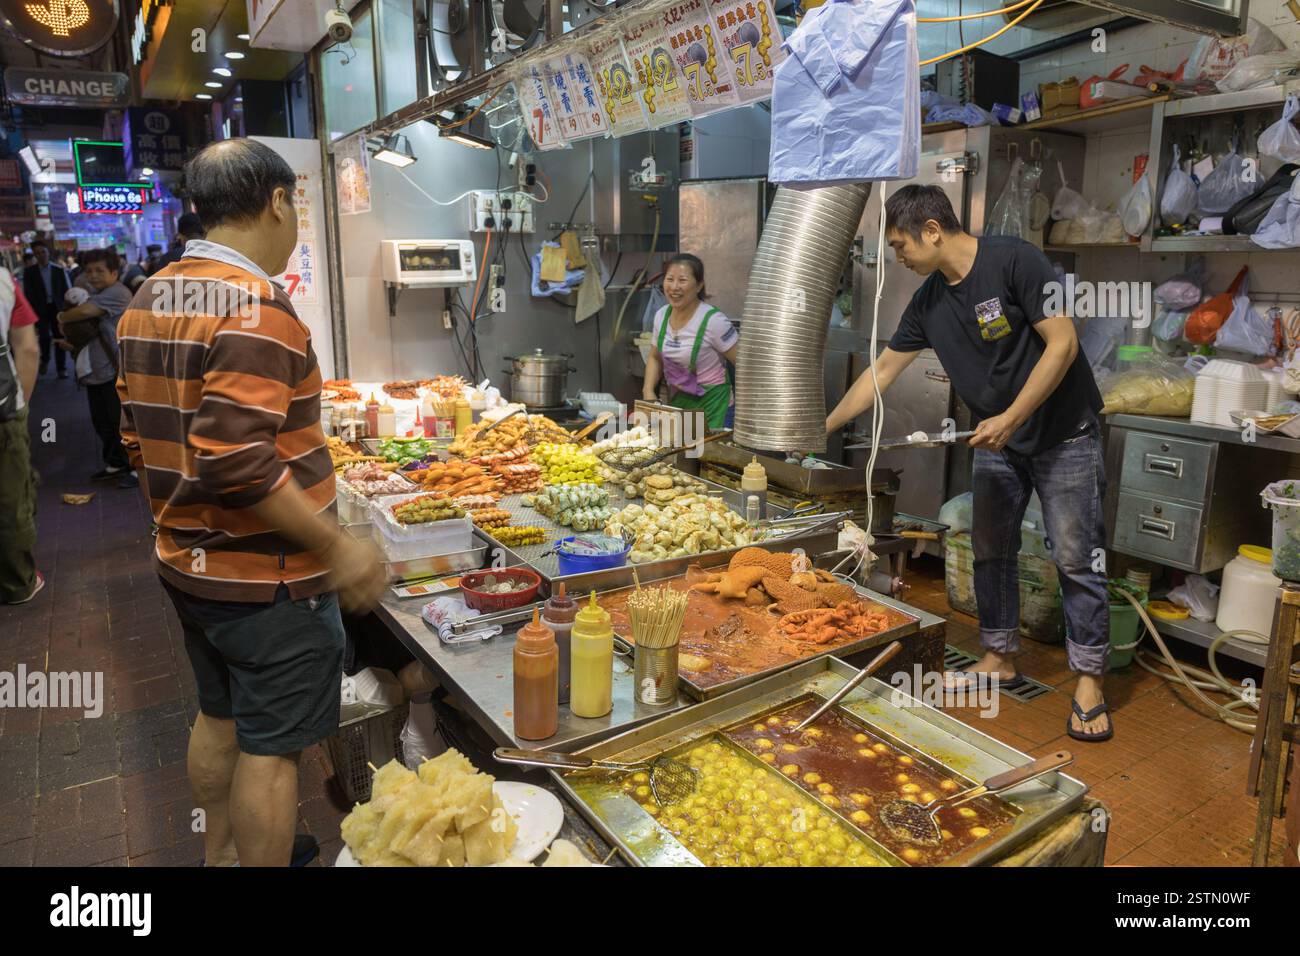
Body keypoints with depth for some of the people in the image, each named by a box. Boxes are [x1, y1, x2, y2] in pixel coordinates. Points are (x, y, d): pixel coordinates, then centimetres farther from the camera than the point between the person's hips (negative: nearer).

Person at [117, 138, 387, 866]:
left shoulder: (149, 299, 7)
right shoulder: (256, 305, -22)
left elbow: (143, 437, 13)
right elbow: (238, 462, -28)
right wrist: (338, 547, -22)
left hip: (187, 561, 9)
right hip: (267, 578, -9)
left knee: (219, 717, 24)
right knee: (270, 745, 6)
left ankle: (223, 851, 42)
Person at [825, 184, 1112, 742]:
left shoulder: (1014, 261, -17)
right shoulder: (928, 302, 2)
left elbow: (1063, 343, -19)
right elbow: (882, 372, 9)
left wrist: (1011, 418, -23)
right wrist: (823, 428, 8)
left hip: (1063, 435, -6)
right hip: (996, 443, 7)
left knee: (1076, 558, -3)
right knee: (990, 551, 11)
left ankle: (1089, 681, 10)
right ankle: (999, 661, 26)